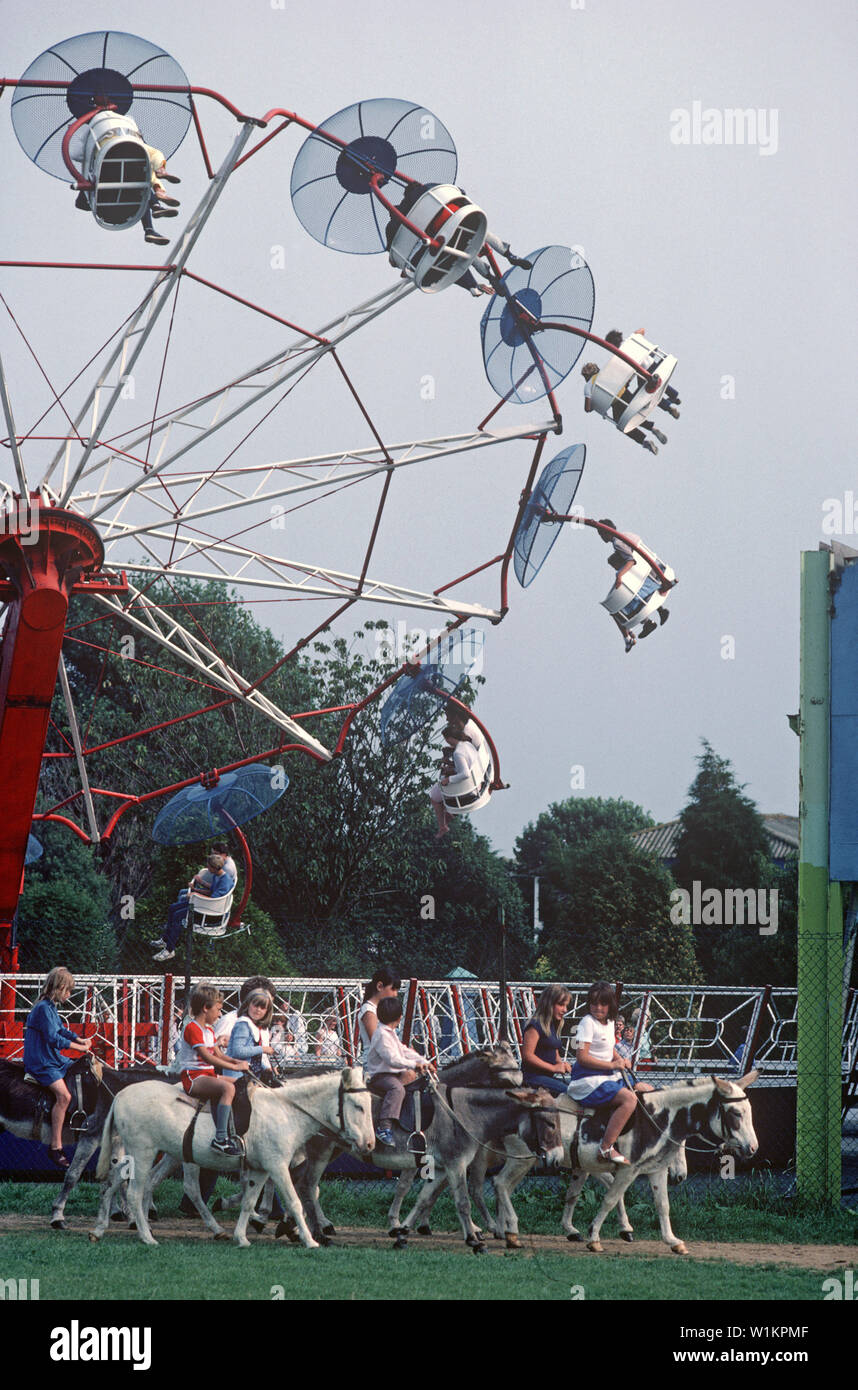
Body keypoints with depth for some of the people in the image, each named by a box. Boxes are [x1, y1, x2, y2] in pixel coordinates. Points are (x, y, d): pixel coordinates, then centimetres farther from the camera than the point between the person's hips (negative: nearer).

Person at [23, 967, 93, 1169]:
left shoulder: (51, 1007, 14)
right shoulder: (43, 1008, -17)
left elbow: (61, 1030, 25)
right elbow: (53, 1038, -22)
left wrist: (80, 1040, 10)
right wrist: (77, 1047, -13)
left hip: (54, 1059, 11)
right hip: (41, 1063, -11)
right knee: (64, 1095, -28)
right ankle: (55, 1147, -28)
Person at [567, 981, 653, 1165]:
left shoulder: (609, 1022, 13)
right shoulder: (588, 1022, -13)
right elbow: (581, 1056, -20)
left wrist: (619, 1059, 7)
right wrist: (611, 1065, -17)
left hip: (609, 1075, 9)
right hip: (588, 1079, -9)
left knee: (648, 1091, 10)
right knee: (630, 1099, -28)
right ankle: (606, 1148, -32)